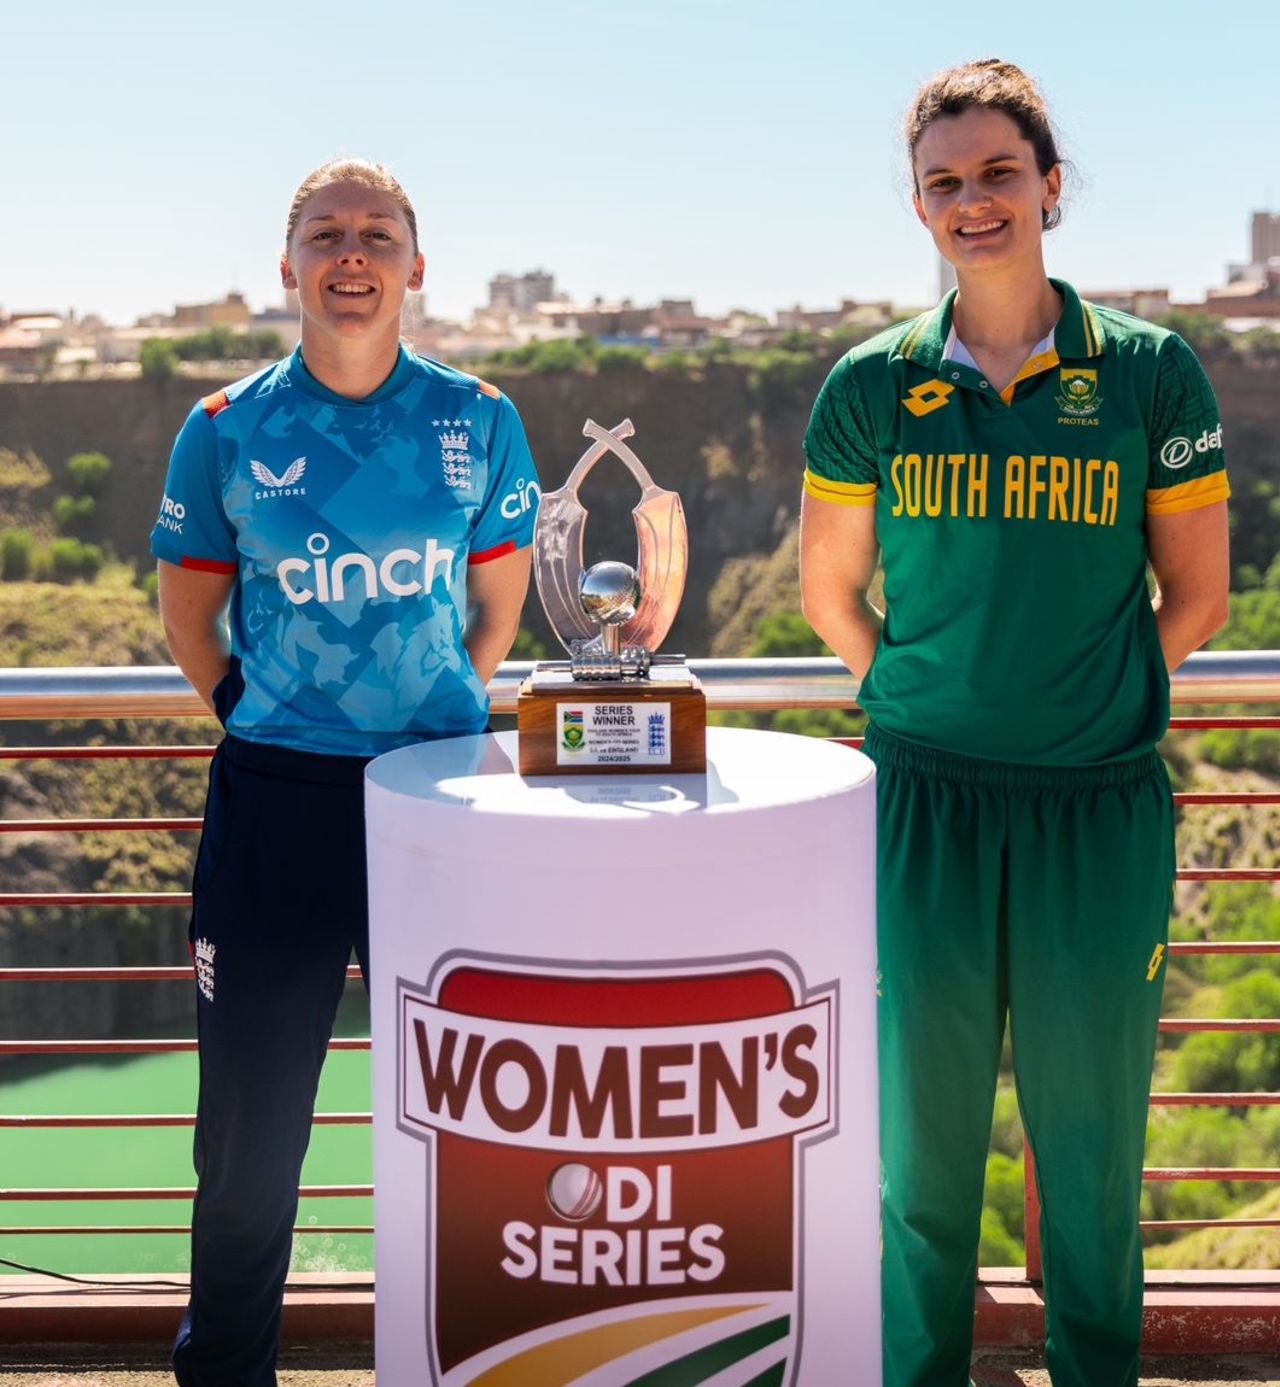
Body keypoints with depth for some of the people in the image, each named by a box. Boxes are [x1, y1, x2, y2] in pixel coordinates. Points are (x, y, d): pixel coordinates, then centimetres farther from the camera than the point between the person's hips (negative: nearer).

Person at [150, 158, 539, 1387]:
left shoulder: (477, 420, 1)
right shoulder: (227, 431, -1)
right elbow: (188, 615, 10)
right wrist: (257, 718, 8)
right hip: (276, 798, -1)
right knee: (252, 1113, 6)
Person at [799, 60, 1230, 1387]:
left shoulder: (1149, 371, 0)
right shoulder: (872, 385, 3)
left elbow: (1194, 597, 6)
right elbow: (828, 591, 13)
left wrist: (1084, 695, 4)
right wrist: (931, 700, 7)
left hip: (1100, 806, 0)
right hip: (923, 805, 1)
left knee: (1092, 1138, 9)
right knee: (922, 1133, 9)